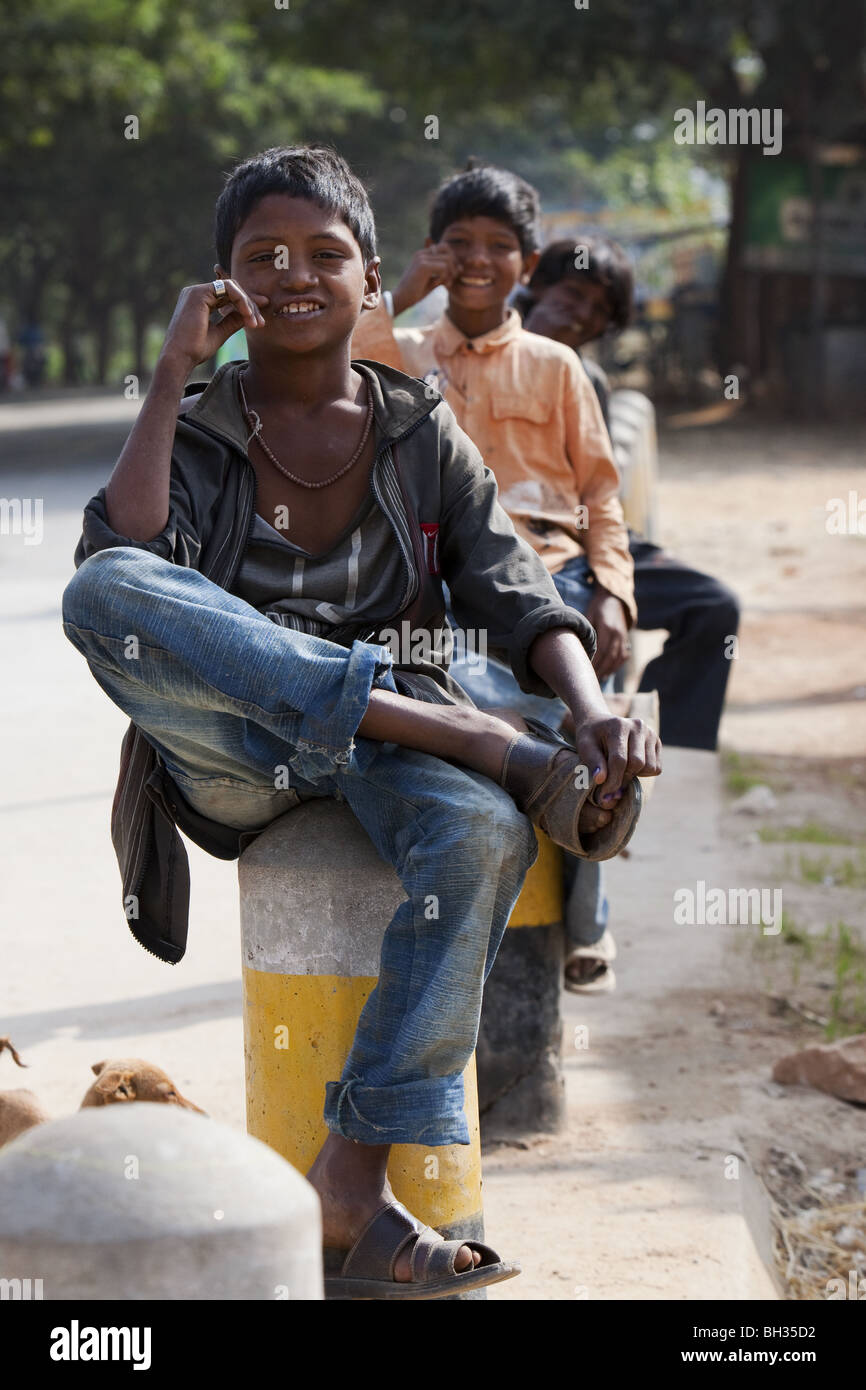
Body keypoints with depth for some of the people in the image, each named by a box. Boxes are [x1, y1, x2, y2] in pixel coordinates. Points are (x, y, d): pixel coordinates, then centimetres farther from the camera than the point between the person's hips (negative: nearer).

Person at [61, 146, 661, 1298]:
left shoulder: (423, 435, 14)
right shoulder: (197, 433, 10)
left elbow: (515, 594, 2)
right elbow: (121, 563, -10)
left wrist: (592, 712, -18)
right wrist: (173, 377, -9)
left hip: (380, 747, 1)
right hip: (233, 753, -1)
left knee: (486, 832, -36)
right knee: (105, 592, -32)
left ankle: (350, 1190, -32)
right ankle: (479, 735, -32)